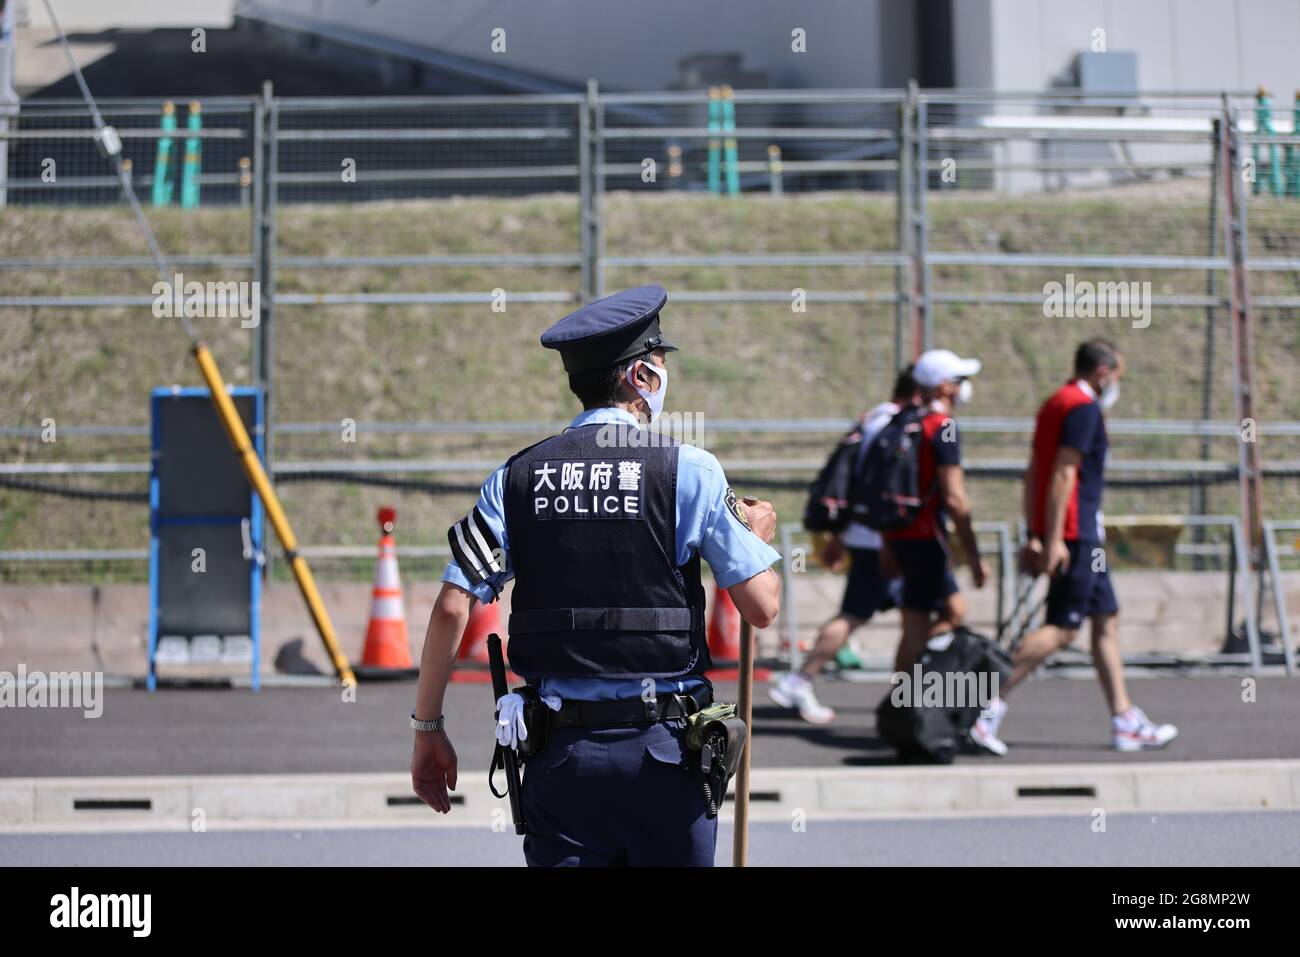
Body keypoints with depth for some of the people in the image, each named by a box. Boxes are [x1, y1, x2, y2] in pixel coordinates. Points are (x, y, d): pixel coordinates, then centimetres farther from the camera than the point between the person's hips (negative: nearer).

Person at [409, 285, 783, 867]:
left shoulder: (517, 476, 5)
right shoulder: (689, 470, -3)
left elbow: (451, 607, -1)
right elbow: (762, 607, -2)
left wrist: (427, 729, 7)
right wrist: (758, 534, 19)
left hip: (559, 751, 3)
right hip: (661, 751, -2)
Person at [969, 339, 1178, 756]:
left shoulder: (1054, 404, 17)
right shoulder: (1084, 408, -12)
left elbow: (1033, 474, 17)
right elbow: (1063, 474, -20)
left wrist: (1034, 535, 16)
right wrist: (1054, 540, -23)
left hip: (1063, 533, 10)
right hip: (1076, 533, -10)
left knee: (1106, 620, 13)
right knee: (1062, 628, -9)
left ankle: (1126, 722, 15)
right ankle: (992, 704, -14)